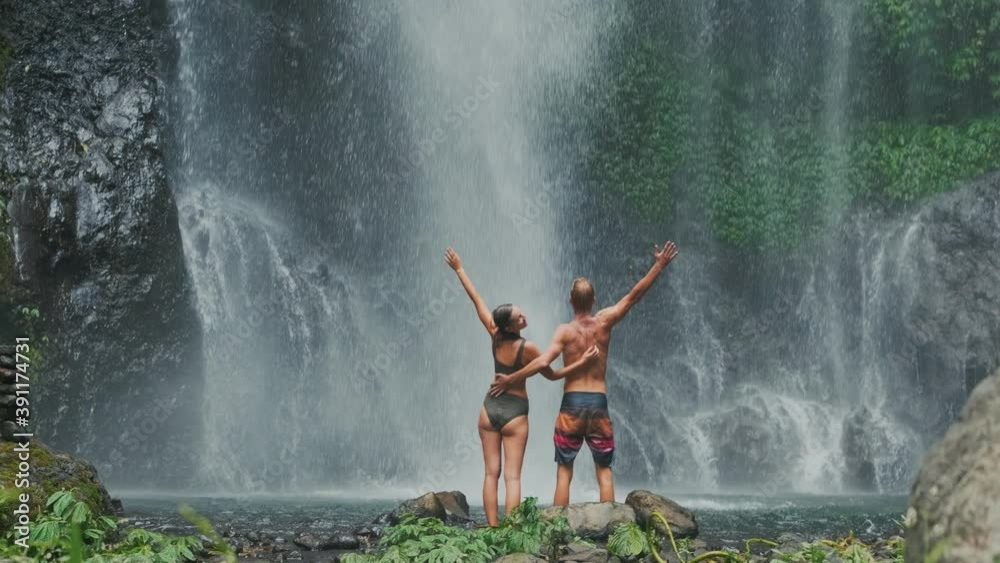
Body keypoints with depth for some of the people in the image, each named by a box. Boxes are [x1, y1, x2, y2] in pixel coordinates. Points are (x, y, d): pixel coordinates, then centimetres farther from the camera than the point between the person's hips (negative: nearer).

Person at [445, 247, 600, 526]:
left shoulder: (495, 336, -5)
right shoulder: (527, 348, -17)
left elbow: (475, 298, 4)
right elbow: (552, 375, -5)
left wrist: (459, 269, 13)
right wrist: (582, 362, -7)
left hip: (490, 407, 4)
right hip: (515, 412, -4)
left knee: (491, 473, 4)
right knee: (512, 476, -5)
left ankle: (493, 527, -1)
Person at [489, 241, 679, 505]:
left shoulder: (565, 331, -6)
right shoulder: (603, 322, -1)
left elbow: (543, 361, -18)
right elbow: (633, 296, 1)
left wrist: (510, 379, -13)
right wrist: (659, 265, 5)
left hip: (571, 403, -2)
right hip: (599, 403, 2)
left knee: (564, 471, 5)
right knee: (604, 471, 10)